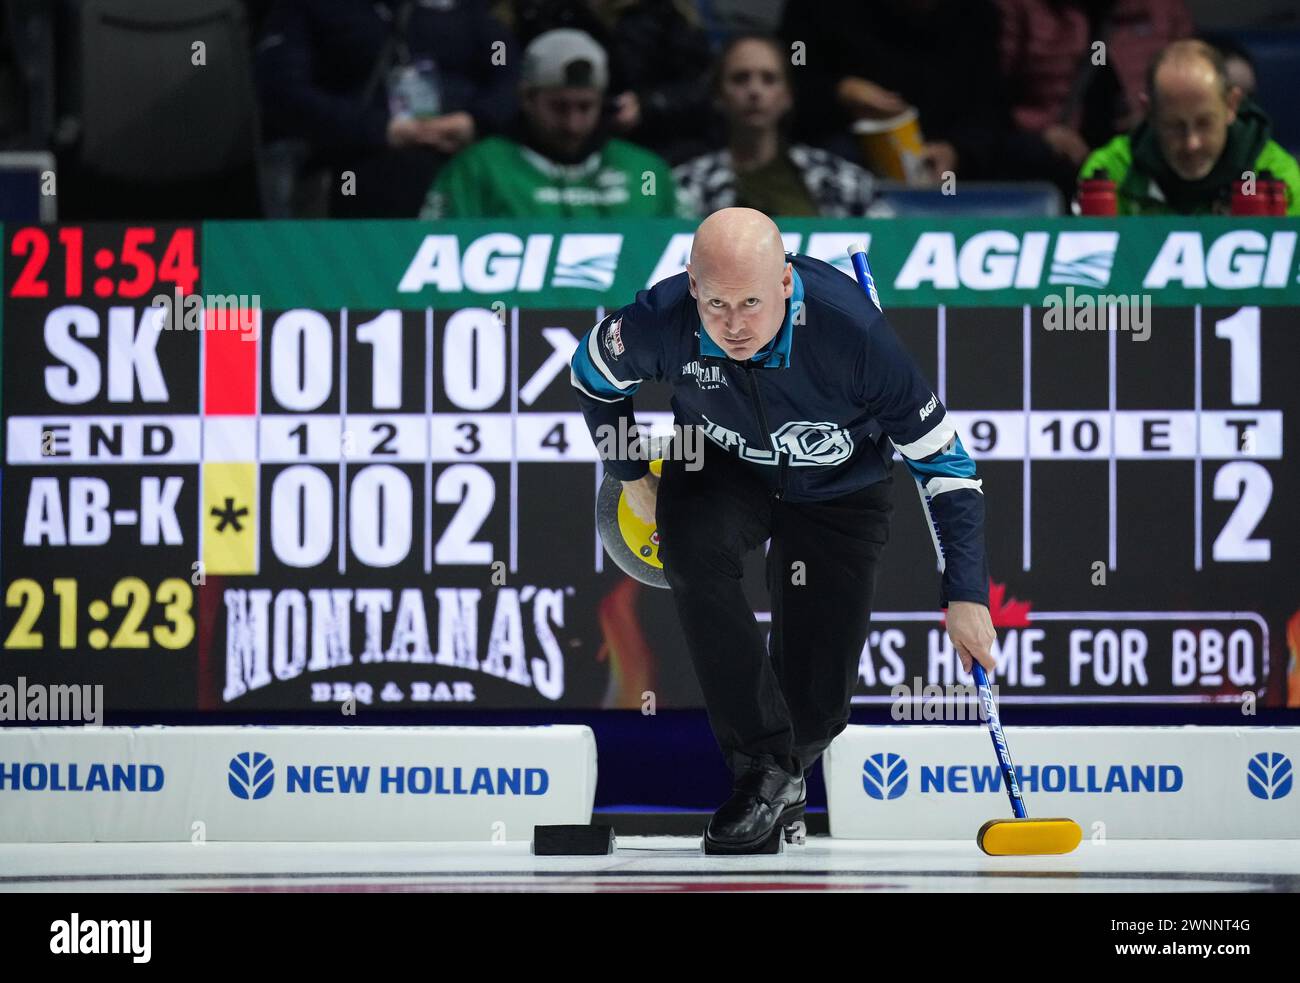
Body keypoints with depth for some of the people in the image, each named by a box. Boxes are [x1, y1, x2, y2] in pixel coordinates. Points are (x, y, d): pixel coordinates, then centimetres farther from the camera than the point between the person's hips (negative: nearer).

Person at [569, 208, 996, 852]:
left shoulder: (851, 328, -37)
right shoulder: (661, 320, -30)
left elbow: (942, 459, -26)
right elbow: (592, 371, -3)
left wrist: (964, 596, -29)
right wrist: (631, 476, 2)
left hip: (836, 487, -1)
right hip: (720, 465, 1)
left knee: (816, 699, -5)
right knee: (694, 554, -33)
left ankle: (789, 761, 34)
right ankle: (762, 768, -22)